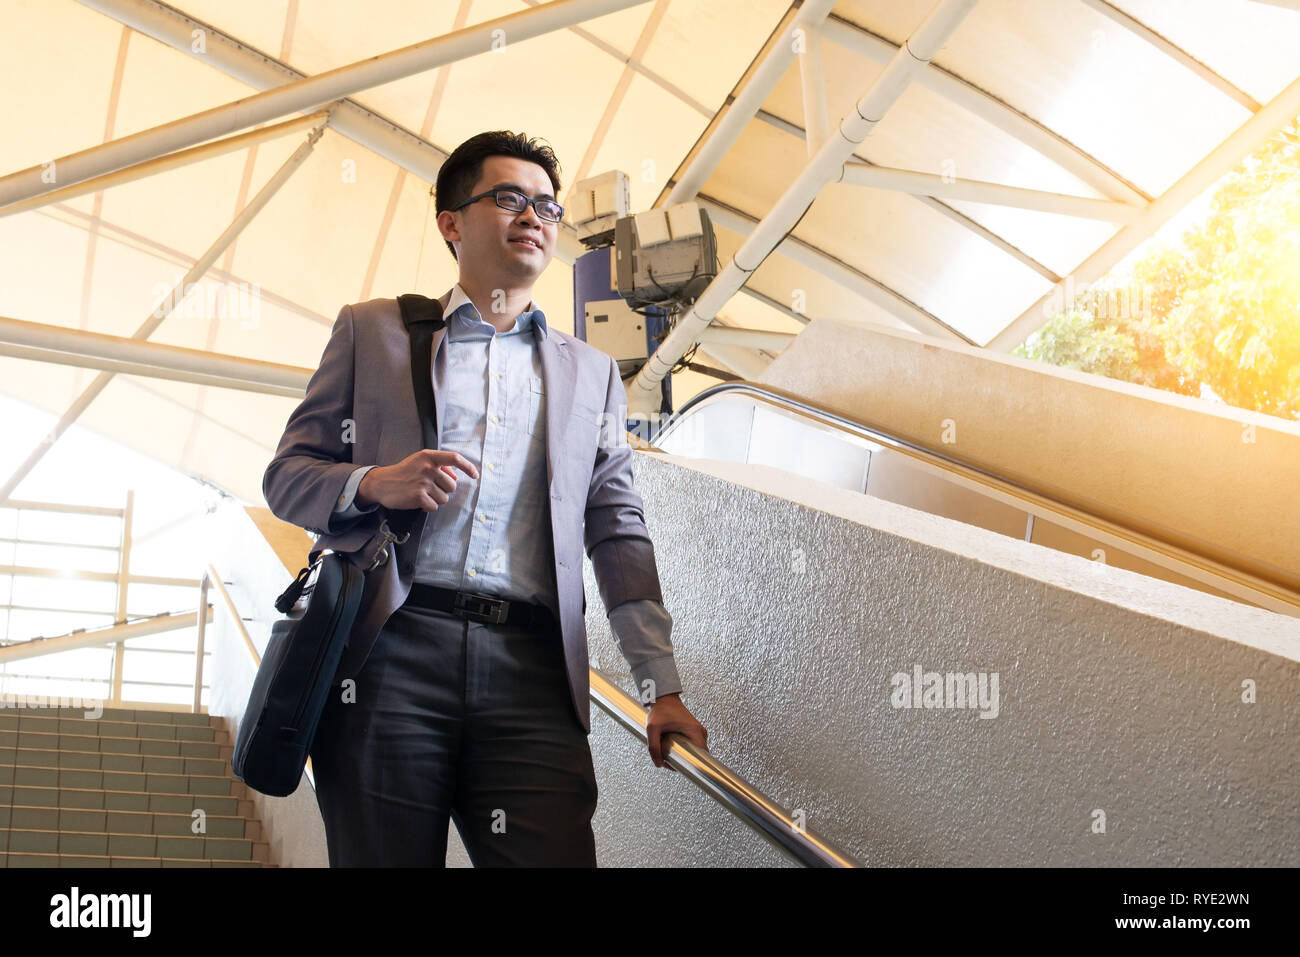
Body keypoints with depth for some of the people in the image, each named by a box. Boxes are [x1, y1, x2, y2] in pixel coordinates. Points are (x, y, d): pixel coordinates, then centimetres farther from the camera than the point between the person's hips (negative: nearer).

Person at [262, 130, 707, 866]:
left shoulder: (592, 373, 22)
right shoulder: (373, 330, 17)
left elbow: (619, 534, 15)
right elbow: (287, 474, 14)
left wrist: (662, 688, 5)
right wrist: (372, 485, -9)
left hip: (534, 670, 1)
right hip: (393, 653, -1)